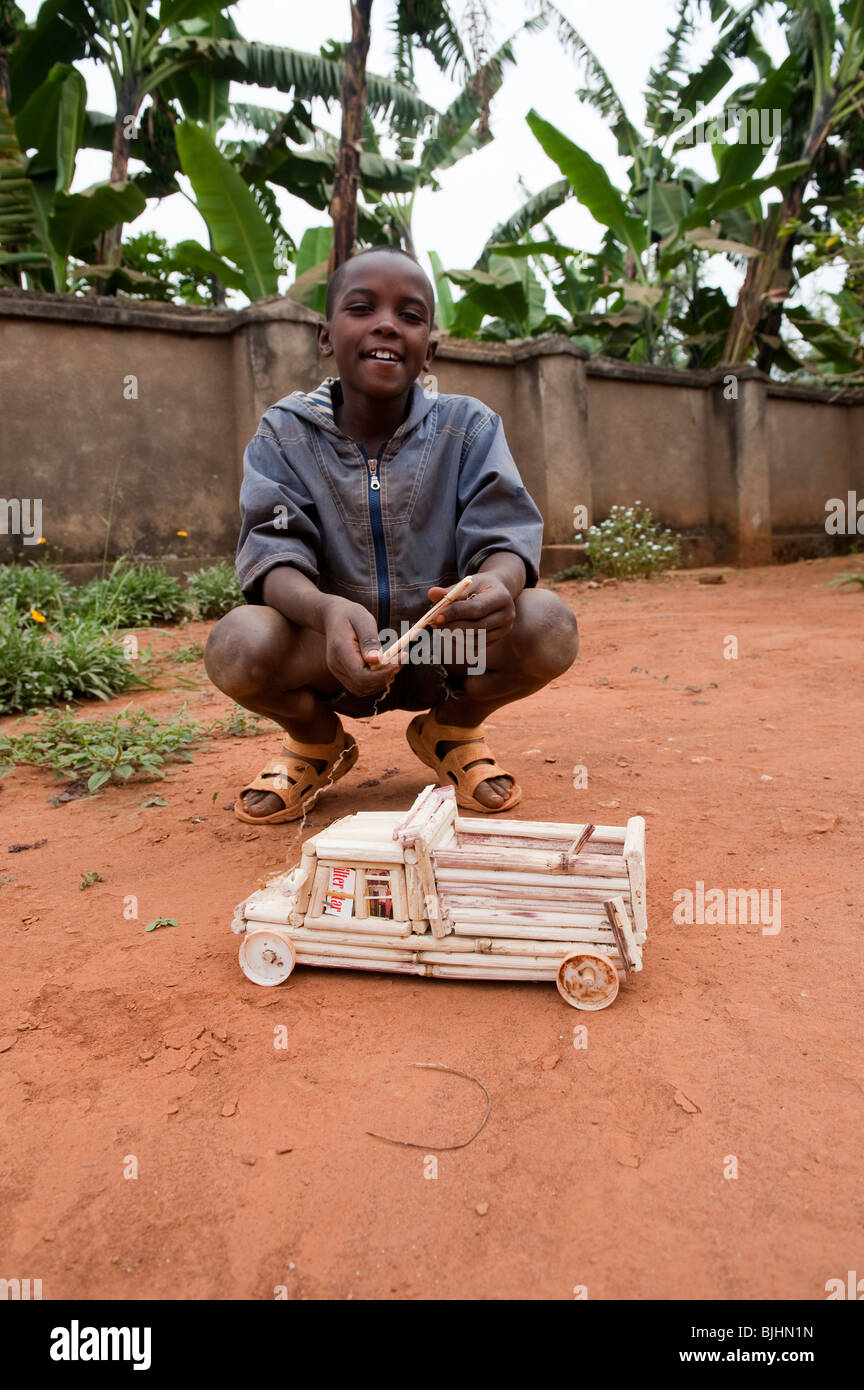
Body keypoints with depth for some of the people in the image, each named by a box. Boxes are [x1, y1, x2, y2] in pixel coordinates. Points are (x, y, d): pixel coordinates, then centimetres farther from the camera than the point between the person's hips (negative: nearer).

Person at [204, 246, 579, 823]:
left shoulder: (468, 426, -3)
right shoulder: (286, 432, -4)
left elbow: (504, 533, -13)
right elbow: (272, 551, -16)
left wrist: (496, 583, -40)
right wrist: (327, 610, -40)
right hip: (332, 651, 0)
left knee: (550, 625, -28)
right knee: (238, 643, -31)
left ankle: (455, 729, 8)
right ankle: (317, 741, 8)